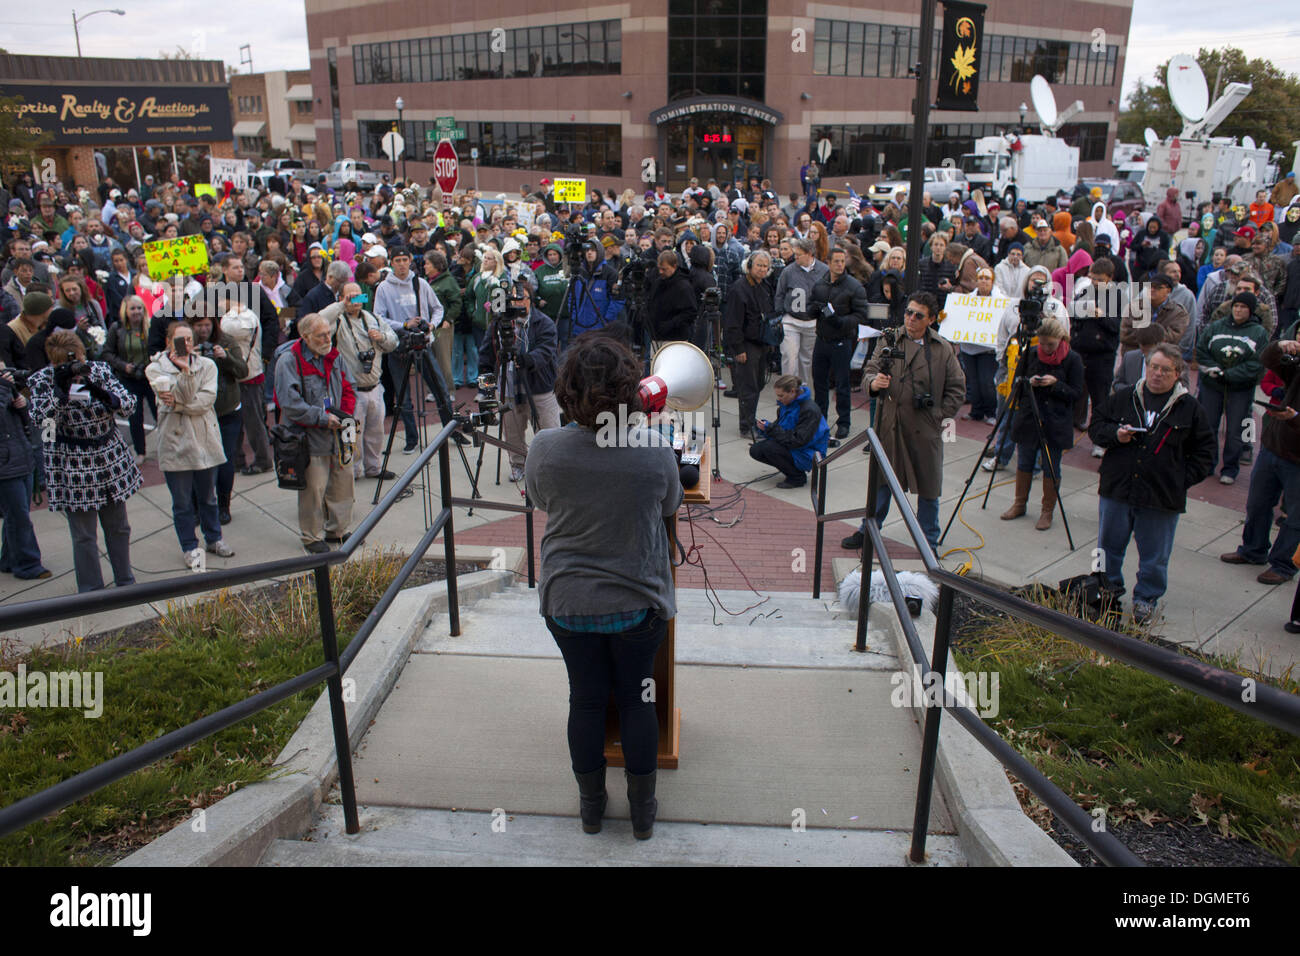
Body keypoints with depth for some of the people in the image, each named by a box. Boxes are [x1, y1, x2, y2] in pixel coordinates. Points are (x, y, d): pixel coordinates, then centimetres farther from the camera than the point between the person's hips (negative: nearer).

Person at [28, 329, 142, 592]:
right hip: (72, 467, -3)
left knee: (118, 526, 14)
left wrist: (103, 394, -27)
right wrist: (60, 388, -32)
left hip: (110, 460, 3)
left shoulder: (99, 370, -1)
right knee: (83, 534, 2)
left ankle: (125, 581, 31)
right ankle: (91, 591, 15)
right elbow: (41, 417, -20)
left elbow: (128, 403, -8)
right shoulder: (43, 380, -8)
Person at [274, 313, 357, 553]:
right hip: (310, 437, -6)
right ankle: (312, 537, 16)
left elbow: (347, 389, 17)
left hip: (338, 434, 7)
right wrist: (323, 418, -18)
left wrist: (346, 414, -1)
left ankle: (337, 530, 30)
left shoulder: (334, 357, 9)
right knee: (313, 488, -1)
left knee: (343, 480, 13)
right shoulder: (289, 362, -12)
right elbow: (290, 404, -17)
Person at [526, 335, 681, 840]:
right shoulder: (654, 449, -20)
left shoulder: (546, 448, -17)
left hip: (568, 603, 1)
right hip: (638, 603, -1)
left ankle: (591, 805, 37)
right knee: (637, 698, 17)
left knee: (586, 699, 18)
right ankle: (642, 809, 33)